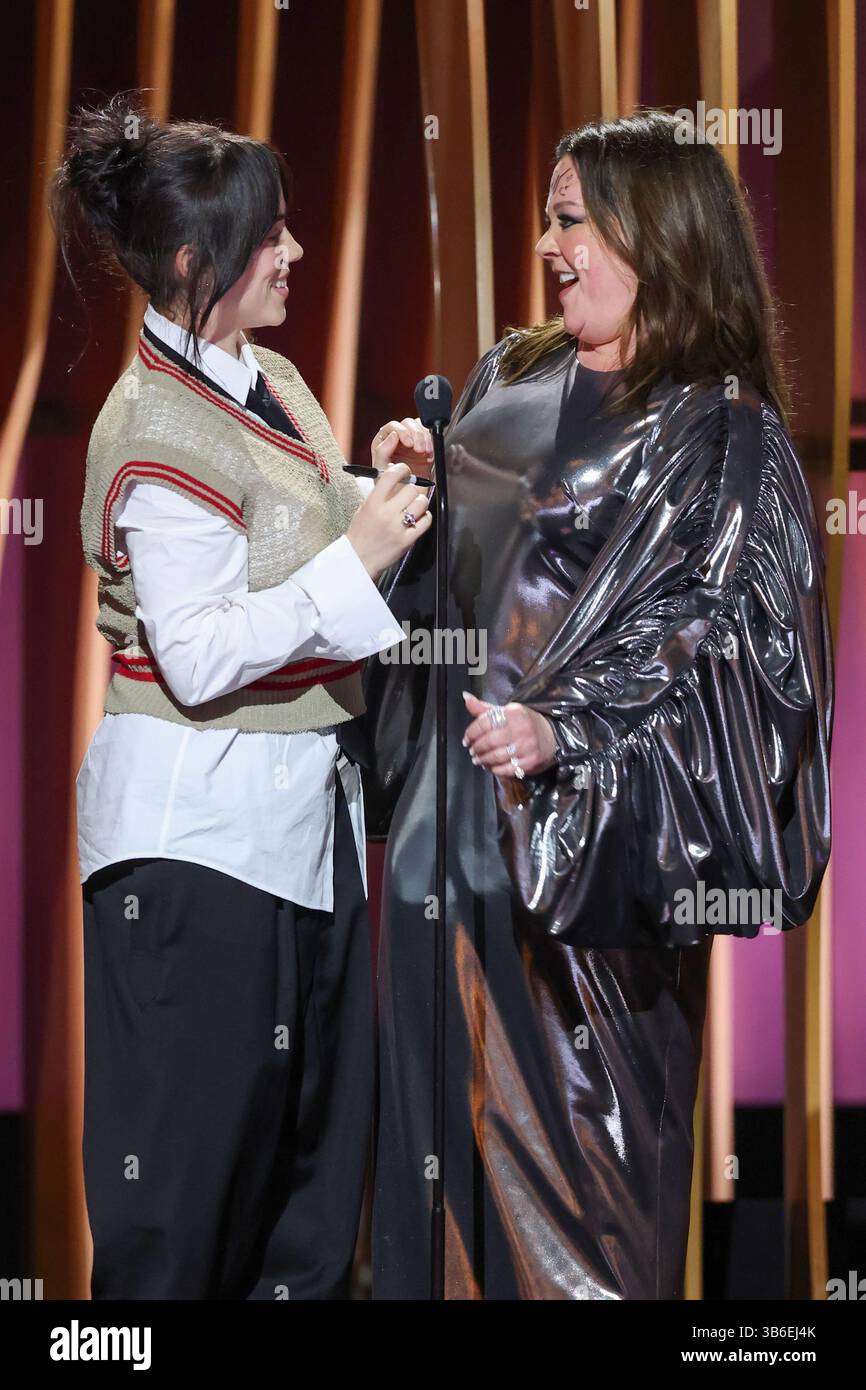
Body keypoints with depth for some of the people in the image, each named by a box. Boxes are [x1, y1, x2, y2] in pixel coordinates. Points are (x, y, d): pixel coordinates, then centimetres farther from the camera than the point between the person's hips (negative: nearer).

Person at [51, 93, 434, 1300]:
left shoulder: (270, 384, 10)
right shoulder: (157, 431, -18)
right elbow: (199, 657, -23)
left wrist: (373, 485, 6)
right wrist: (355, 559, -22)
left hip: (304, 804, 9)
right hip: (198, 826, -9)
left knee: (319, 1114, 13)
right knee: (194, 1134, -1)